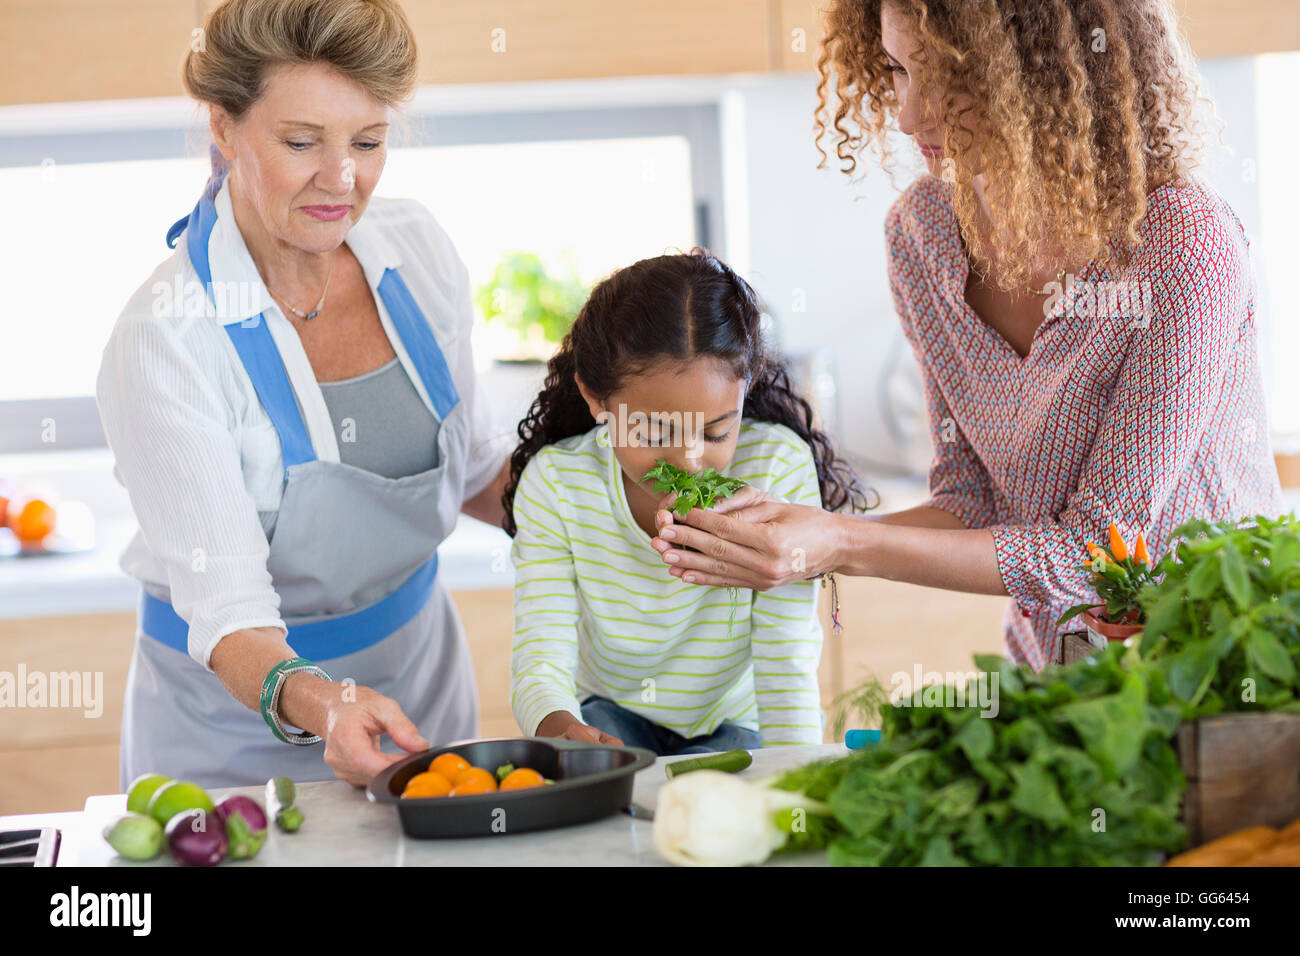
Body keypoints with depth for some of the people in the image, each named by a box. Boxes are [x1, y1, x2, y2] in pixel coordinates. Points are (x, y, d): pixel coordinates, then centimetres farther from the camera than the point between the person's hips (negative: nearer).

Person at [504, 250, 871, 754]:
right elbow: (539, 660, -23)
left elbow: (786, 663, -22)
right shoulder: (553, 483, -18)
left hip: (735, 724, 0)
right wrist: (561, 728, -48)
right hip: (612, 716, 0)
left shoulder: (778, 467, -22)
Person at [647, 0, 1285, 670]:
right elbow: (975, 502, 0)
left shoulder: (1183, 245, -21)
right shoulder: (921, 231, -4)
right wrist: (801, 533, -16)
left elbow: (1100, 545, -20)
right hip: (1050, 660, 4)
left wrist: (847, 548, -26)